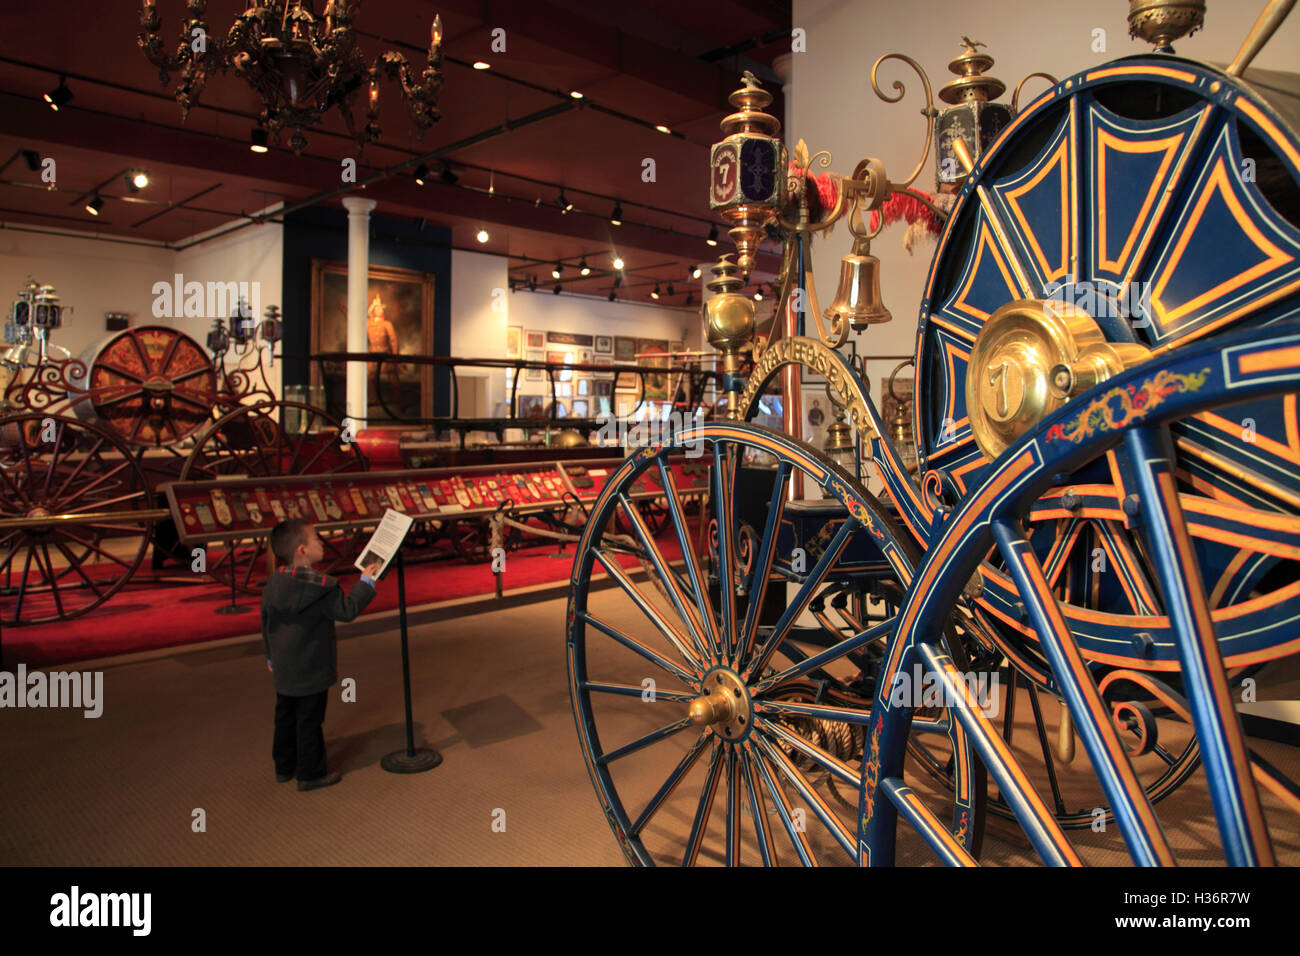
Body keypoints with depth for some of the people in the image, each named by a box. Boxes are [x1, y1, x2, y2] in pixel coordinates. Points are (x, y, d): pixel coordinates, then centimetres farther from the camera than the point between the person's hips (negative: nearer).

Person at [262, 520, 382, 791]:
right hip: (310, 672, -7)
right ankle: (310, 774, 16)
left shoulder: (274, 583, 2)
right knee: (309, 721, 4)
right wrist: (366, 581, -7)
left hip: (283, 670, 7)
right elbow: (347, 610, -16)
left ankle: (284, 767, 34)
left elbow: (266, 622, 12)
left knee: (286, 717, 20)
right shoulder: (318, 586, -23)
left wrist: (271, 657, 25)